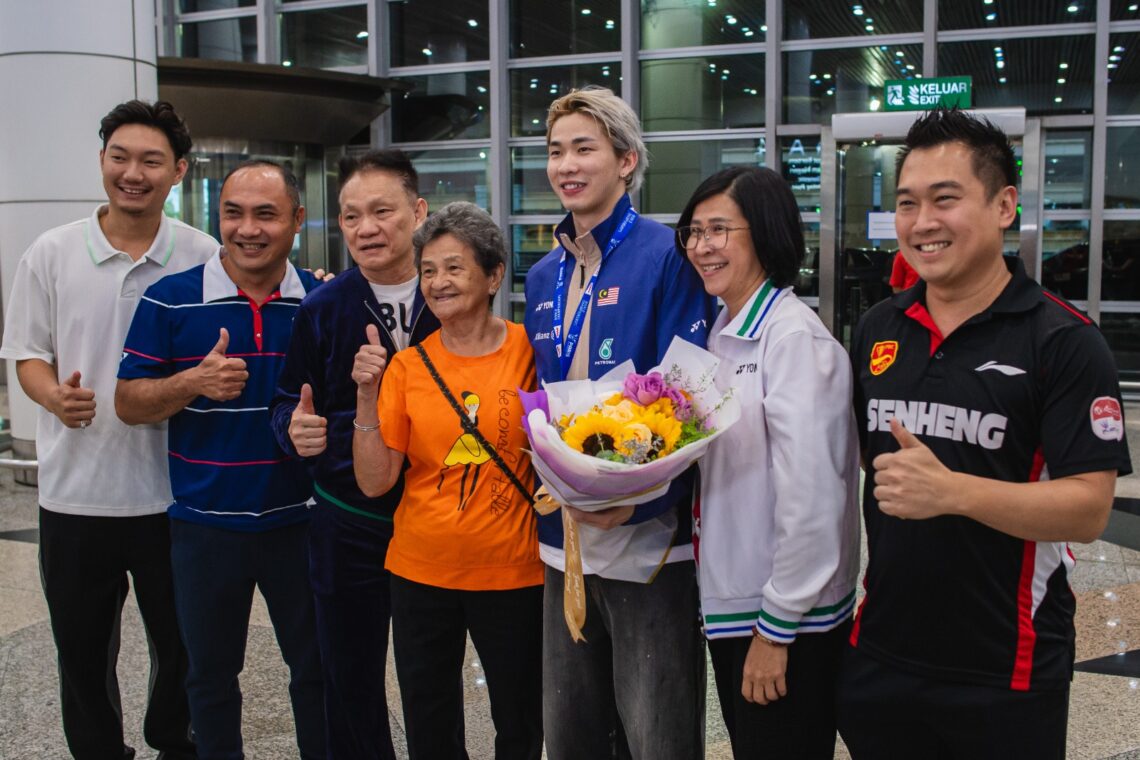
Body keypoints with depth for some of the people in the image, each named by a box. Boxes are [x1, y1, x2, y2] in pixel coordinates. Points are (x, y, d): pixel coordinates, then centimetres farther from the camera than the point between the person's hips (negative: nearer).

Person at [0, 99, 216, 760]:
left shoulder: (205, 259, -3)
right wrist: (55, 396, -14)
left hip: (174, 489, -1)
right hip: (75, 490, 1)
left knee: (183, 645, 14)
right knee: (83, 650, 14)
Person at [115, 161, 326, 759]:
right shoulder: (170, 300, -5)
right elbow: (129, 403, -4)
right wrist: (193, 382, -22)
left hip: (300, 520, 1)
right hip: (205, 524, -1)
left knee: (318, 668, 14)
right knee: (211, 675, 16)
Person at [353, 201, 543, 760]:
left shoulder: (529, 350, -5)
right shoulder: (407, 366, -2)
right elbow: (374, 481, -5)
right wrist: (367, 395, -15)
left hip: (513, 572, -1)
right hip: (421, 571, 2)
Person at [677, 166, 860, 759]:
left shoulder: (794, 337, -18)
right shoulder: (721, 333, 9)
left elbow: (810, 495, -22)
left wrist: (776, 627, -18)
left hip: (789, 619, -8)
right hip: (727, 598, 8)